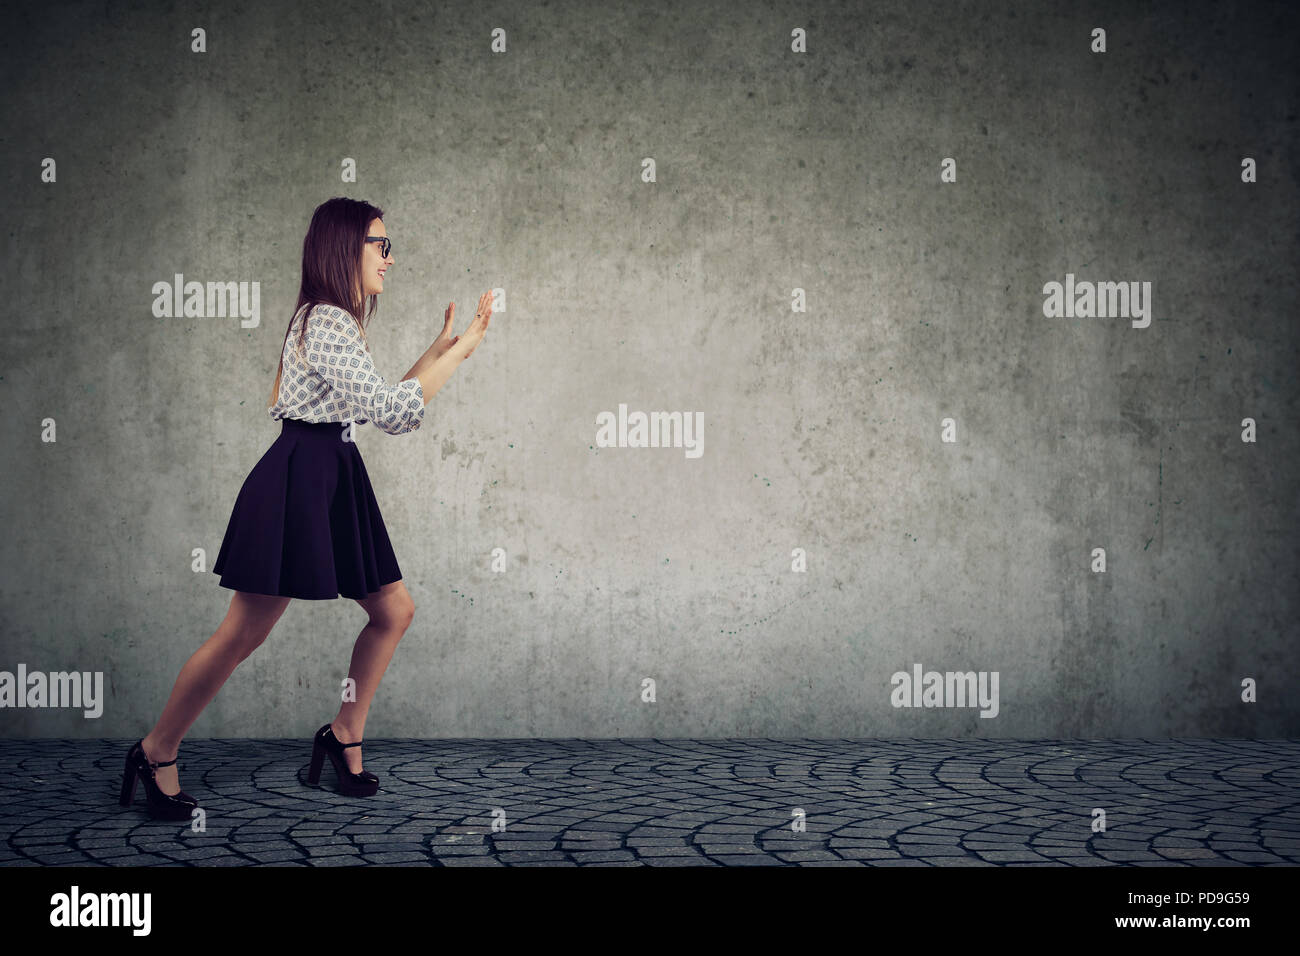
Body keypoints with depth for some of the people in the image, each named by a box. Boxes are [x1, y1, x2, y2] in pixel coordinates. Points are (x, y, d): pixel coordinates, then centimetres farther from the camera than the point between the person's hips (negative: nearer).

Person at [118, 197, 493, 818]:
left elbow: (382, 404, 19)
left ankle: (344, 735, 22)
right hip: (299, 480, -10)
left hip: (333, 480, 10)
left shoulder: (336, 321, 17)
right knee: (244, 632, -6)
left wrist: (440, 349, 17)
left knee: (395, 611, 8)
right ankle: (155, 754, 7)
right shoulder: (326, 322, -15)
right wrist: (460, 353, -14)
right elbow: (392, 412, -21)